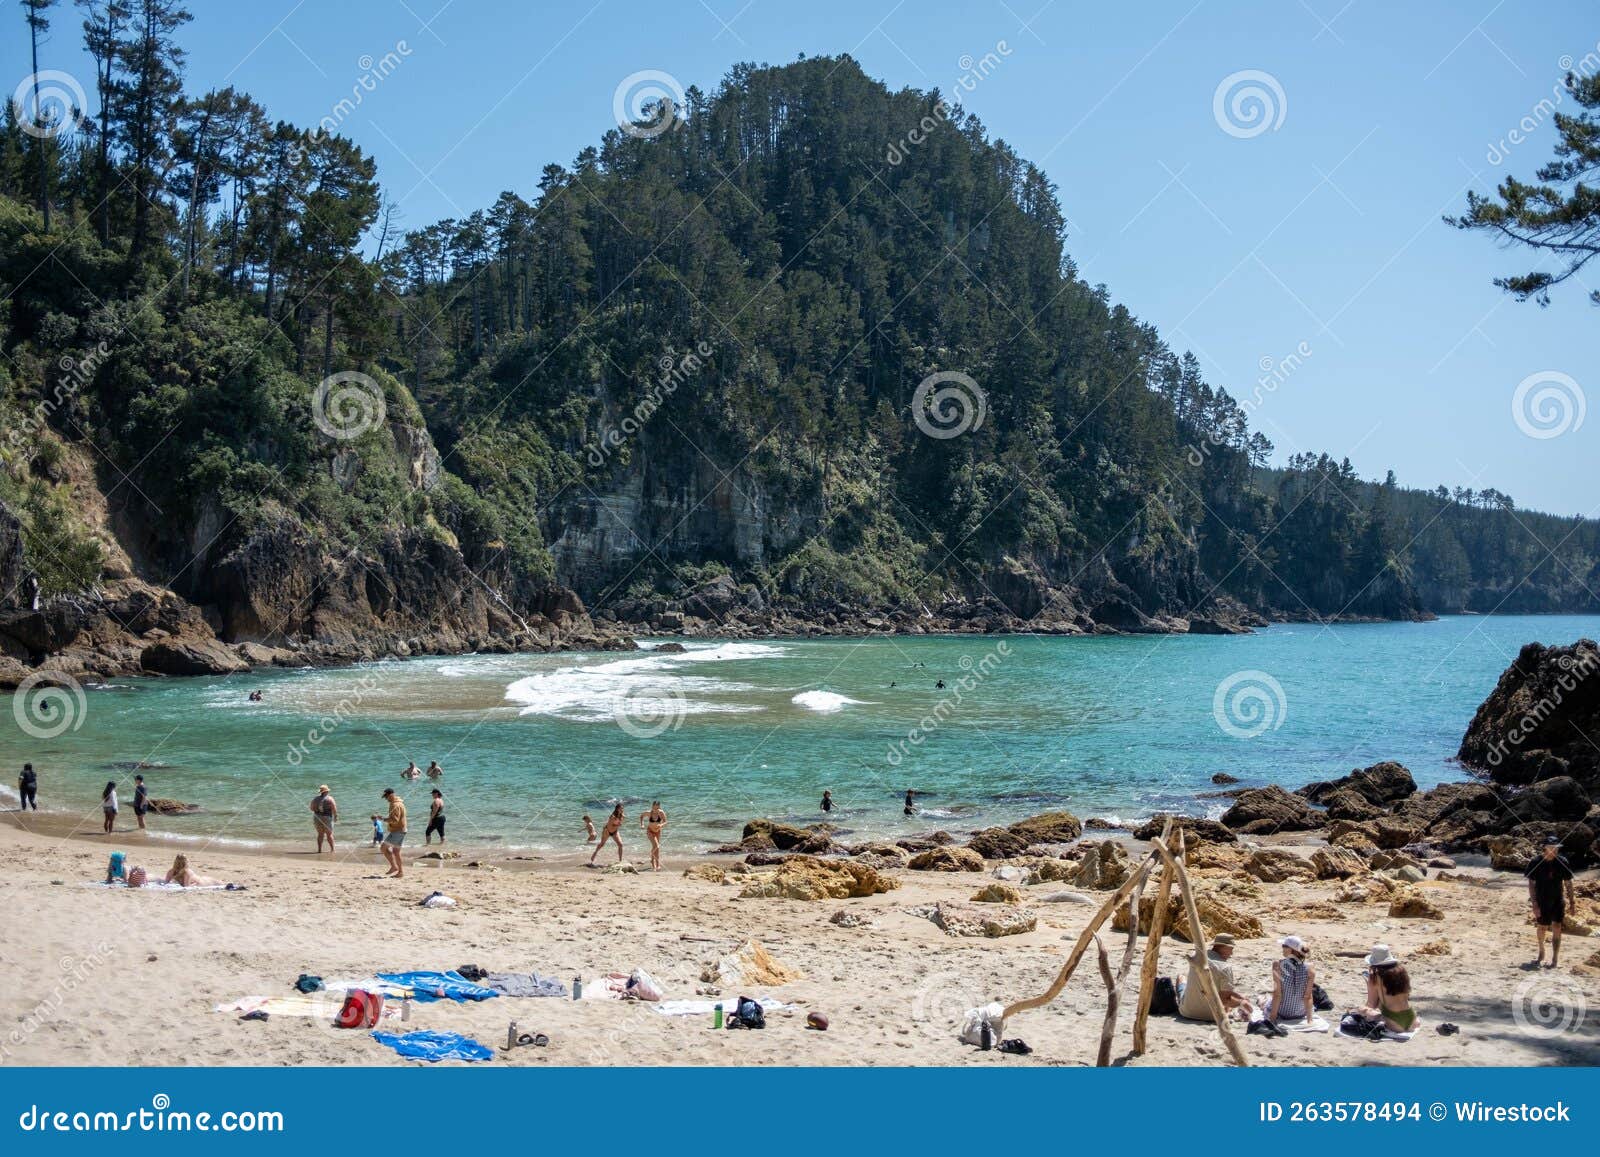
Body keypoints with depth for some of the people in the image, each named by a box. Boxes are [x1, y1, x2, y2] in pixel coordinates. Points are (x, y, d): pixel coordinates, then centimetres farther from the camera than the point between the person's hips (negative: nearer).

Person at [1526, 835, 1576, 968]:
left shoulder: (1562, 863, -4)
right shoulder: (1536, 863, -10)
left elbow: (1568, 883, 5)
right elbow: (1531, 885, -8)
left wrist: (1571, 901, 5)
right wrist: (1534, 904, -14)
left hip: (1558, 901, 0)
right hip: (1542, 902, 0)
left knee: (1556, 928, -11)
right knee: (1541, 928, 12)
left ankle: (1555, 959, -7)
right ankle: (1541, 953, 36)